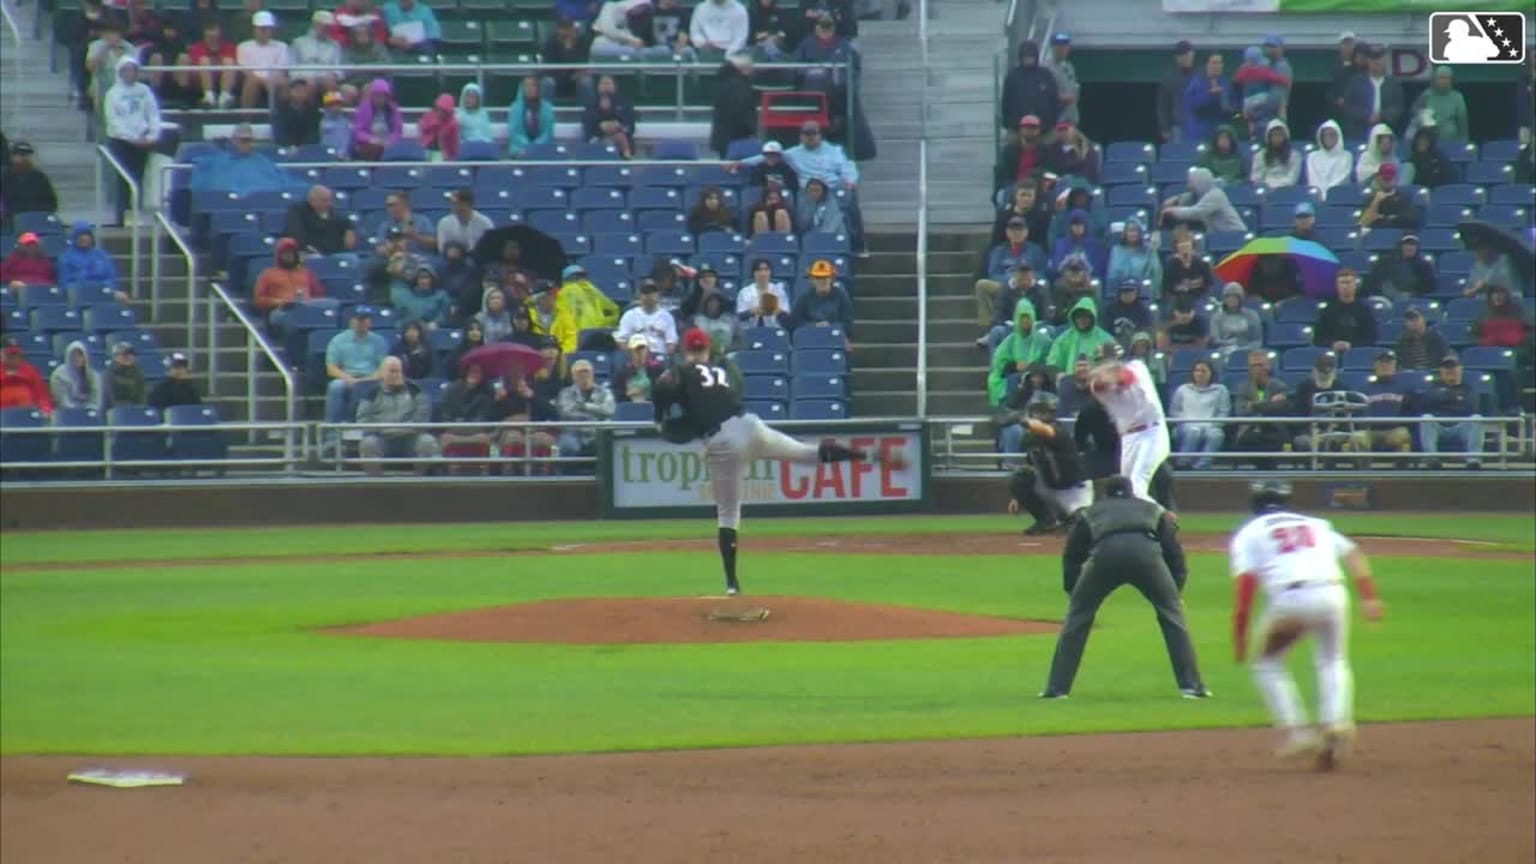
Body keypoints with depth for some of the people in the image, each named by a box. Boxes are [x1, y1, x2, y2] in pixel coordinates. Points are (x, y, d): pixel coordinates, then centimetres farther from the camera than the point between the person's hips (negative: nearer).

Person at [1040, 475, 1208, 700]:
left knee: (1078, 616, 17)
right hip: (1146, 552, 0)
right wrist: (1176, 591, 31)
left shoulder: (1090, 512, 37)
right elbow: (1174, 551, 28)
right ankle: (1191, 685, 11)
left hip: (1104, 554, 0)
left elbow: (1071, 555, 32)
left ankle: (1056, 687, 14)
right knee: (1171, 614, 17)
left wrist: (1072, 592, 37)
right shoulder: (1154, 510, 36)